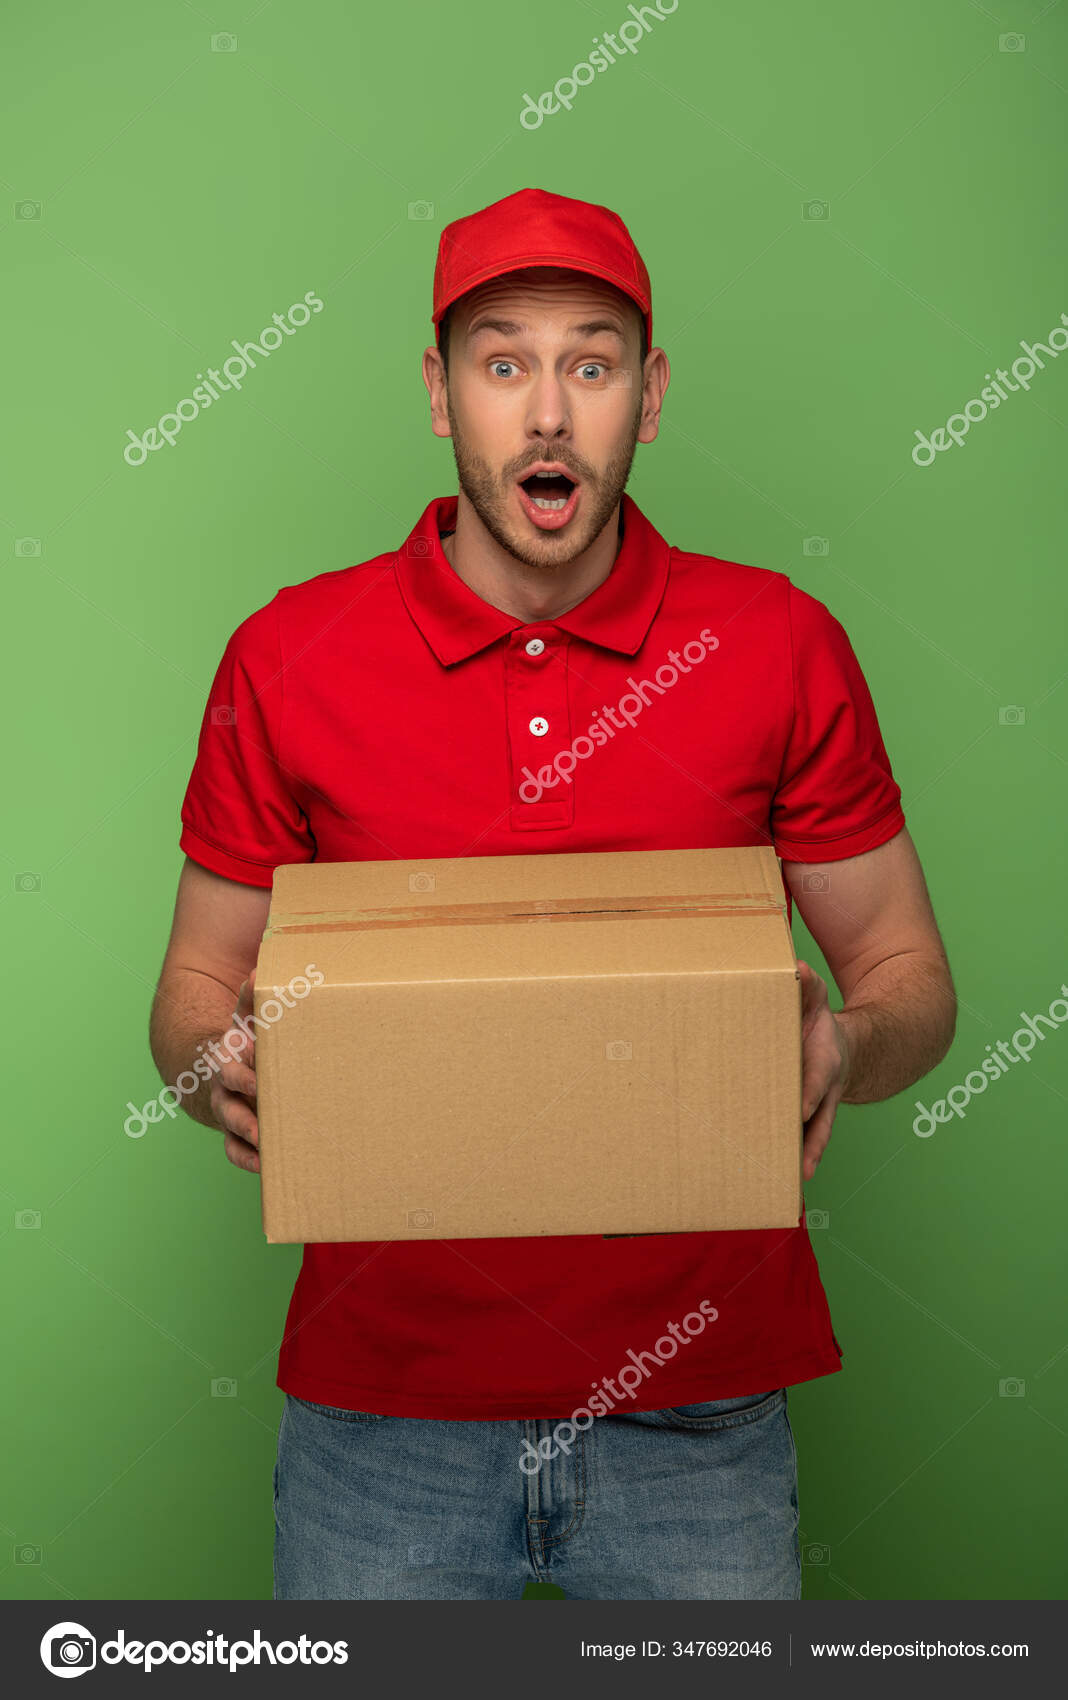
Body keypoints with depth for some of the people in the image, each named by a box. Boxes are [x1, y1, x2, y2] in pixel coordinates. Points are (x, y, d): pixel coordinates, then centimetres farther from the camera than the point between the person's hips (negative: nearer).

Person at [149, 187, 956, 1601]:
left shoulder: (782, 648, -4)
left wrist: (848, 1049, -18)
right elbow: (197, 988, 4)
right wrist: (227, 1072, -17)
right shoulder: (288, 658, -4)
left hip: (699, 1393, 1)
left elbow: (909, 977, 3)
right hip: (384, 1387, 0)